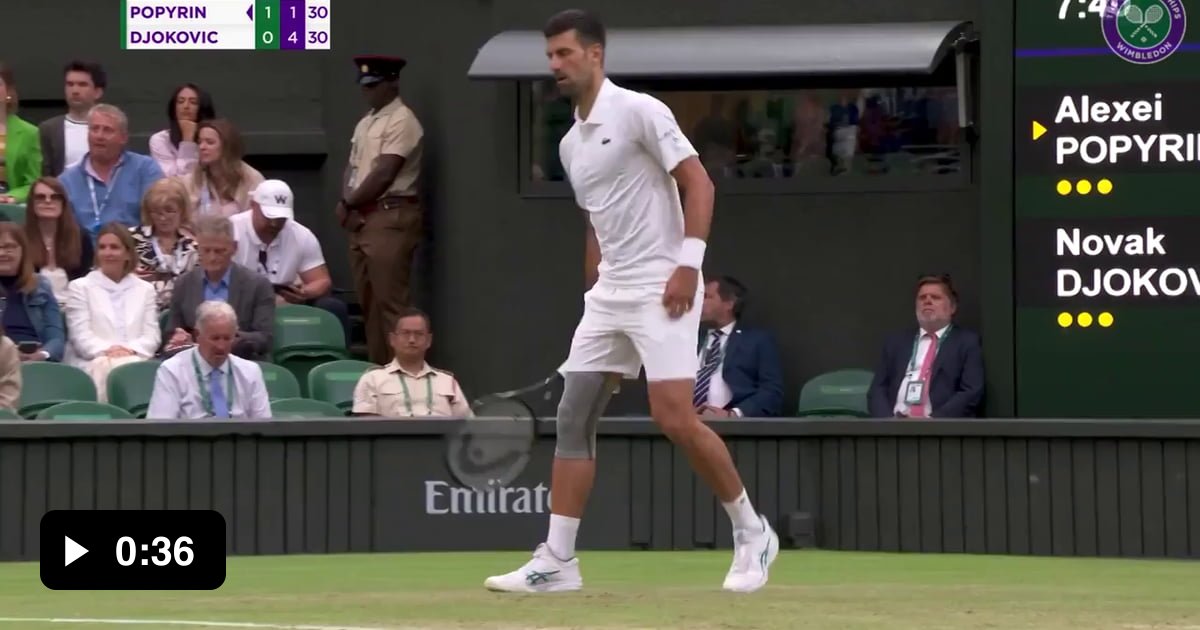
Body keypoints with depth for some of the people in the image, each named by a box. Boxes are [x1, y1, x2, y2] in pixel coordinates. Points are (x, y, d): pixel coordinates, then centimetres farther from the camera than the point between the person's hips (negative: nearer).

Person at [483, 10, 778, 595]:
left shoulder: (639, 111, -8)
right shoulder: (570, 144, 15)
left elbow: (698, 183, -12)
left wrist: (688, 263, -20)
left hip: (661, 289, -8)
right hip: (607, 294, 8)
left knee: (675, 418, -15)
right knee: (573, 418, 1)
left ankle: (752, 532, 2)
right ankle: (556, 561, 3)